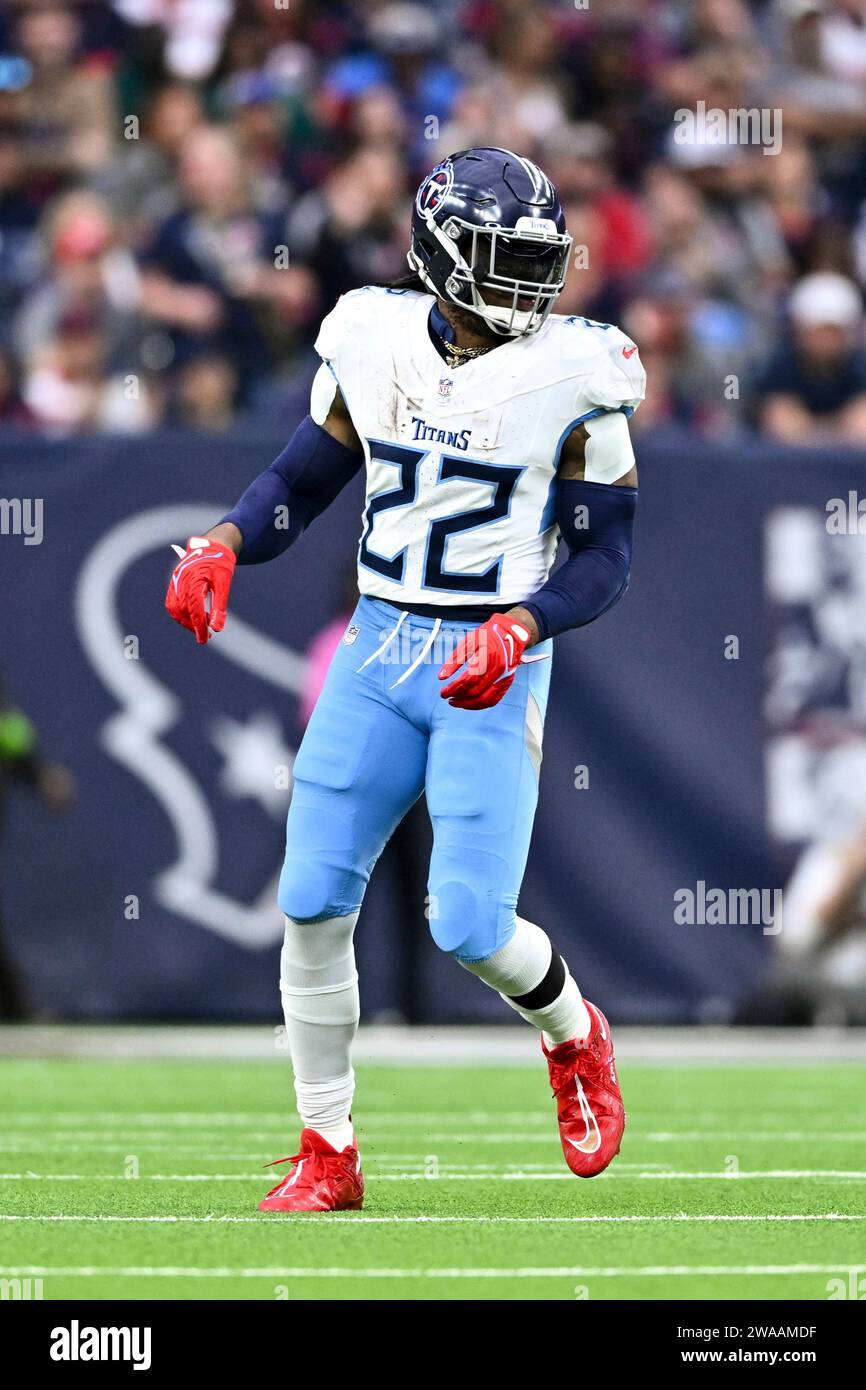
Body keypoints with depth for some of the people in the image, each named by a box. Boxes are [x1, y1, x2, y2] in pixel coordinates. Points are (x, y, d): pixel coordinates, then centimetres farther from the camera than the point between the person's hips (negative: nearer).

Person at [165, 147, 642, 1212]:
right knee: (312, 903, -3)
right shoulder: (373, 343, 1)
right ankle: (328, 1156, 10)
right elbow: (301, 483, 12)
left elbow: (603, 558, -6)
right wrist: (220, 548, -6)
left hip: (492, 670, -4)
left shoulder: (570, 377, -9)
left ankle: (574, 1036, 23)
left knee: (468, 924, -12)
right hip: (378, 648, 4)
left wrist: (517, 629, -22)